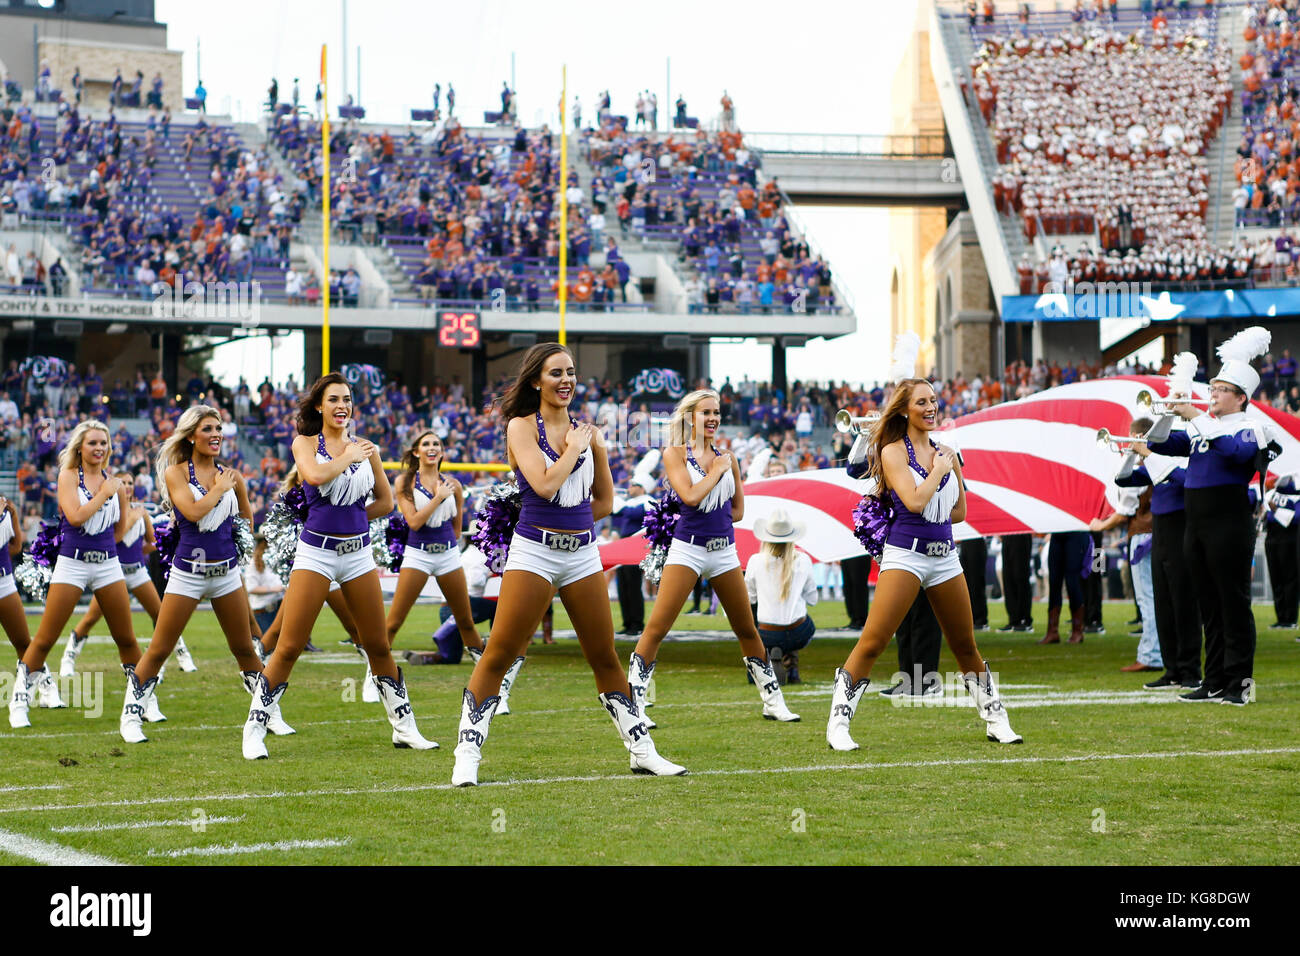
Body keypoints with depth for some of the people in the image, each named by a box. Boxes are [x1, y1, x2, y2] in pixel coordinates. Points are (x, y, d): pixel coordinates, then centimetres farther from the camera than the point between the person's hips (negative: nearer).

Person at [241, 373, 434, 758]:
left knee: (378, 645, 9)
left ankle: (404, 728, 19)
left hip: (357, 552, 3)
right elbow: (315, 475, -22)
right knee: (289, 647, -7)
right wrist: (349, 457, -8)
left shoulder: (365, 448, 9)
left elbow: (386, 501, 15)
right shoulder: (305, 443, 0)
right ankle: (254, 729, -1)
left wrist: (350, 517, 5)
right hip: (316, 551, -3)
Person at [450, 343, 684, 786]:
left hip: (582, 554, 5)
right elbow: (544, 485, -19)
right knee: (499, 655, -7)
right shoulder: (522, 427, -4)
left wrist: (567, 519, 8)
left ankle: (642, 751, 16)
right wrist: (573, 448, -7)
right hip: (533, 552, -4)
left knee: (605, 658, 10)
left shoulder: (587, 431, 10)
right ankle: (467, 755, -2)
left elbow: (604, 500, 19)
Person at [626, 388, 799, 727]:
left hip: (724, 550, 4)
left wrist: (710, 513, 3)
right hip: (688, 549, -4)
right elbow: (691, 496, -17)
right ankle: (633, 703, -8)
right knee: (657, 628, -11)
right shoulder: (675, 454, -2)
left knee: (747, 630, 10)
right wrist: (717, 470, -6)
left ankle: (773, 701, 19)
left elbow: (738, 510, 16)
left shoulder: (727, 458, 11)